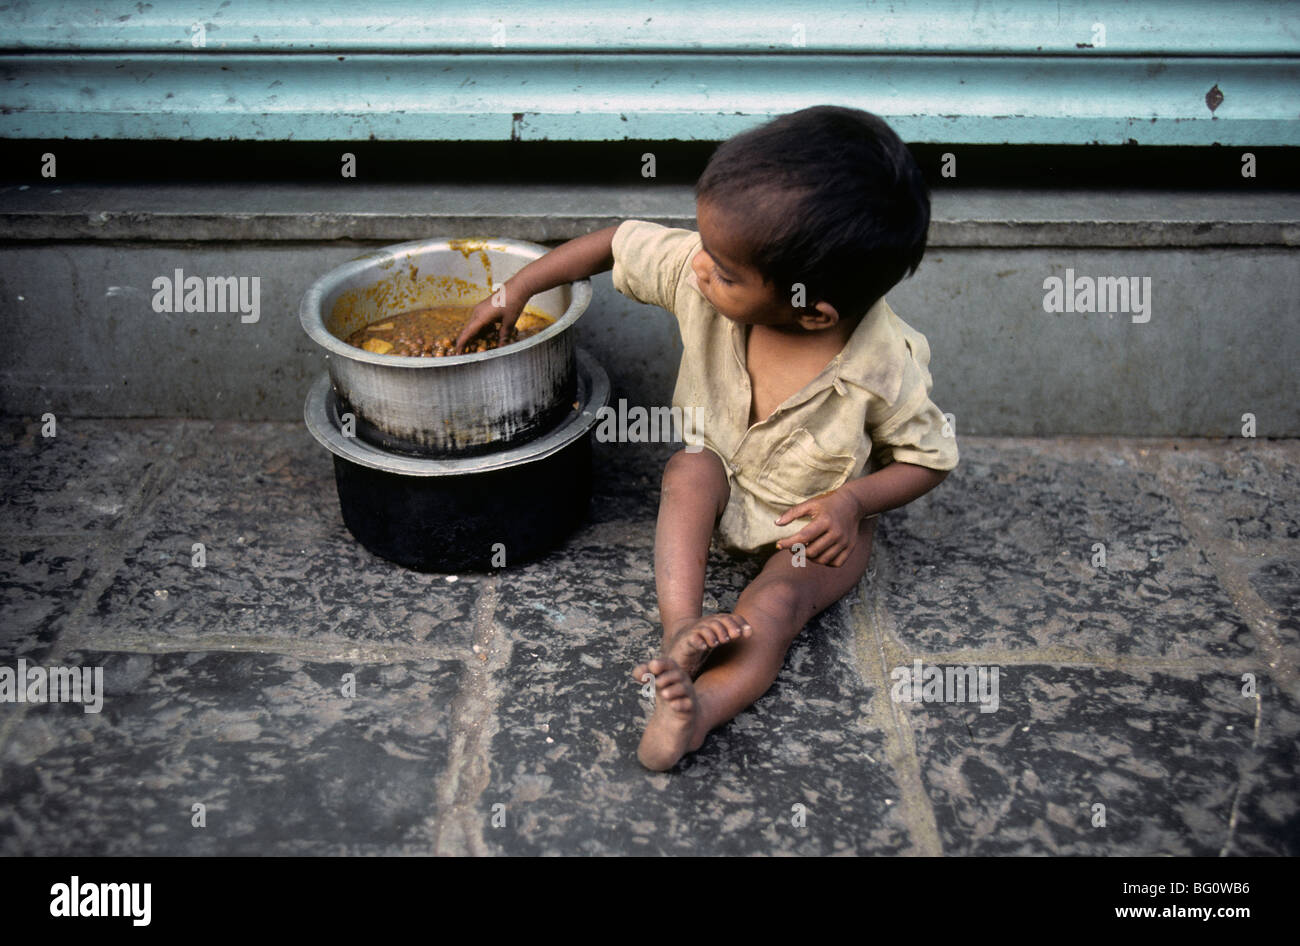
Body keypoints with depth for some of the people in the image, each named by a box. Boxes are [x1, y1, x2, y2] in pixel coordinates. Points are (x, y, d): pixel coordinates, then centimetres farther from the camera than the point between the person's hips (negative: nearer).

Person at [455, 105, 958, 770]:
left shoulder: (885, 369, -31)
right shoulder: (697, 275, -25)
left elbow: (930, 457, -13)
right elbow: (618, 243, -8)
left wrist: (853, 500, -28)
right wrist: (515, 291, -5)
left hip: (816, 518, -3)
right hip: (724, 489, 3)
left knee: (774, 604, -28)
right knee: (690, 469, -29)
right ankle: (681, 628, -36)